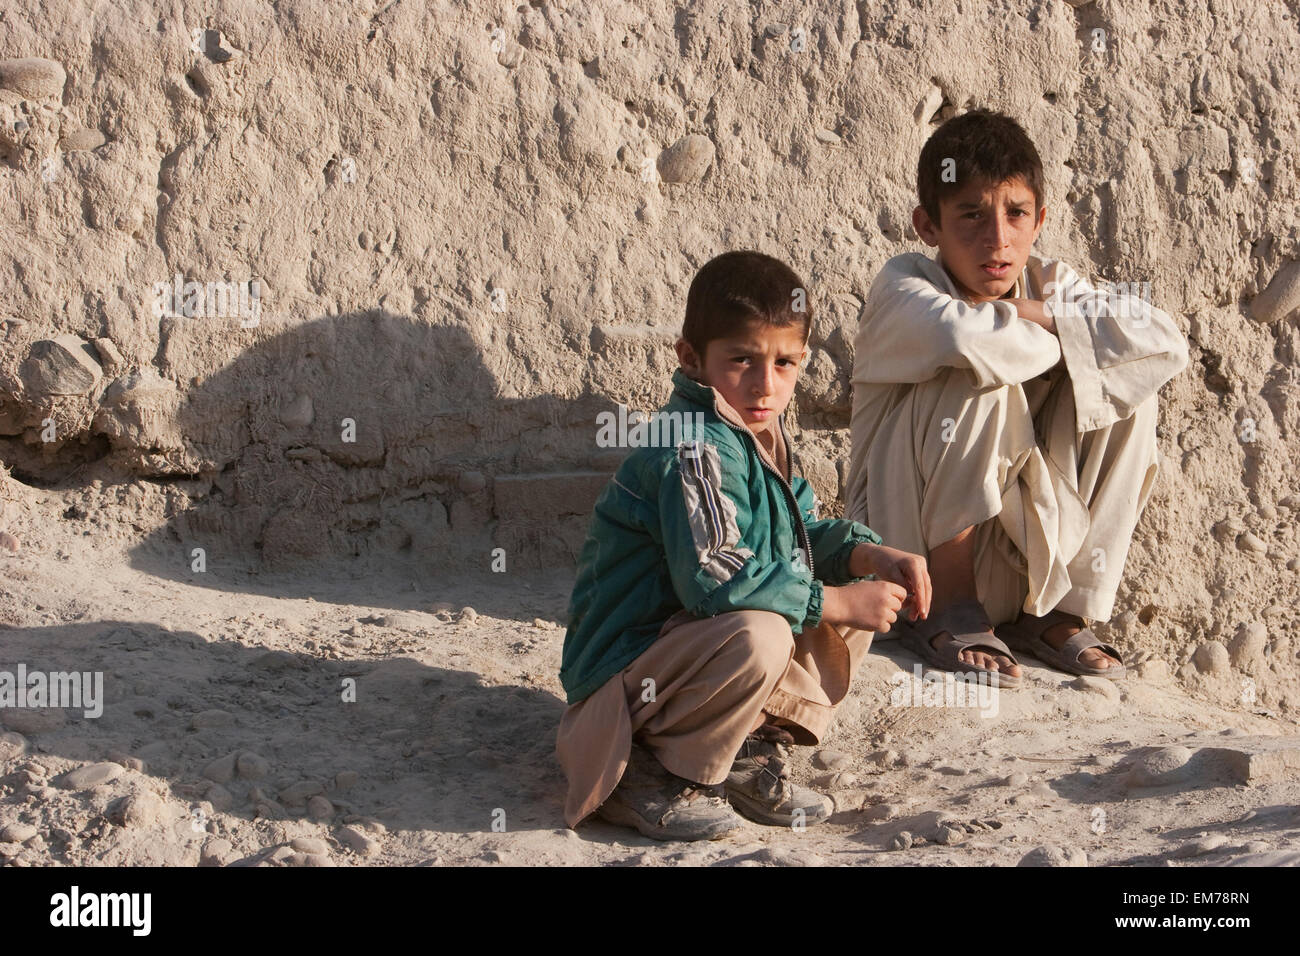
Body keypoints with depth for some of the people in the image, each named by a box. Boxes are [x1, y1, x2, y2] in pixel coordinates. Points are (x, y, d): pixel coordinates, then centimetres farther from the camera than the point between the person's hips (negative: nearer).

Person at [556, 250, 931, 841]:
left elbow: (804, 536, 18)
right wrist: (833, 602, -24)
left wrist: (873, 556, -3)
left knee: (858, 602, 8)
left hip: (692, 645, 10)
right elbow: (713, 580, -32)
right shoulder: (692, 451, -23)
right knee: (759, 637, -36)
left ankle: (749, 749, 5)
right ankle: (655, 769, -14)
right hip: (626, 670, -10)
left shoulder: (762, 436, 8)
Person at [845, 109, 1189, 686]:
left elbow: (1166, 344, -16)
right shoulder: (901, 286, -15)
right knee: (980, 381, -28)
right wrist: (1060, 341, -21)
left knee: (1128, 388, -9)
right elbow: (961, 336, -40)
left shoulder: (1048, 286, 0)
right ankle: (952, 616, -16)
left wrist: (1046, 318, -21)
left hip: (1019, 556, 5)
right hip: (907, 547, -5)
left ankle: (1061, 613, -3)